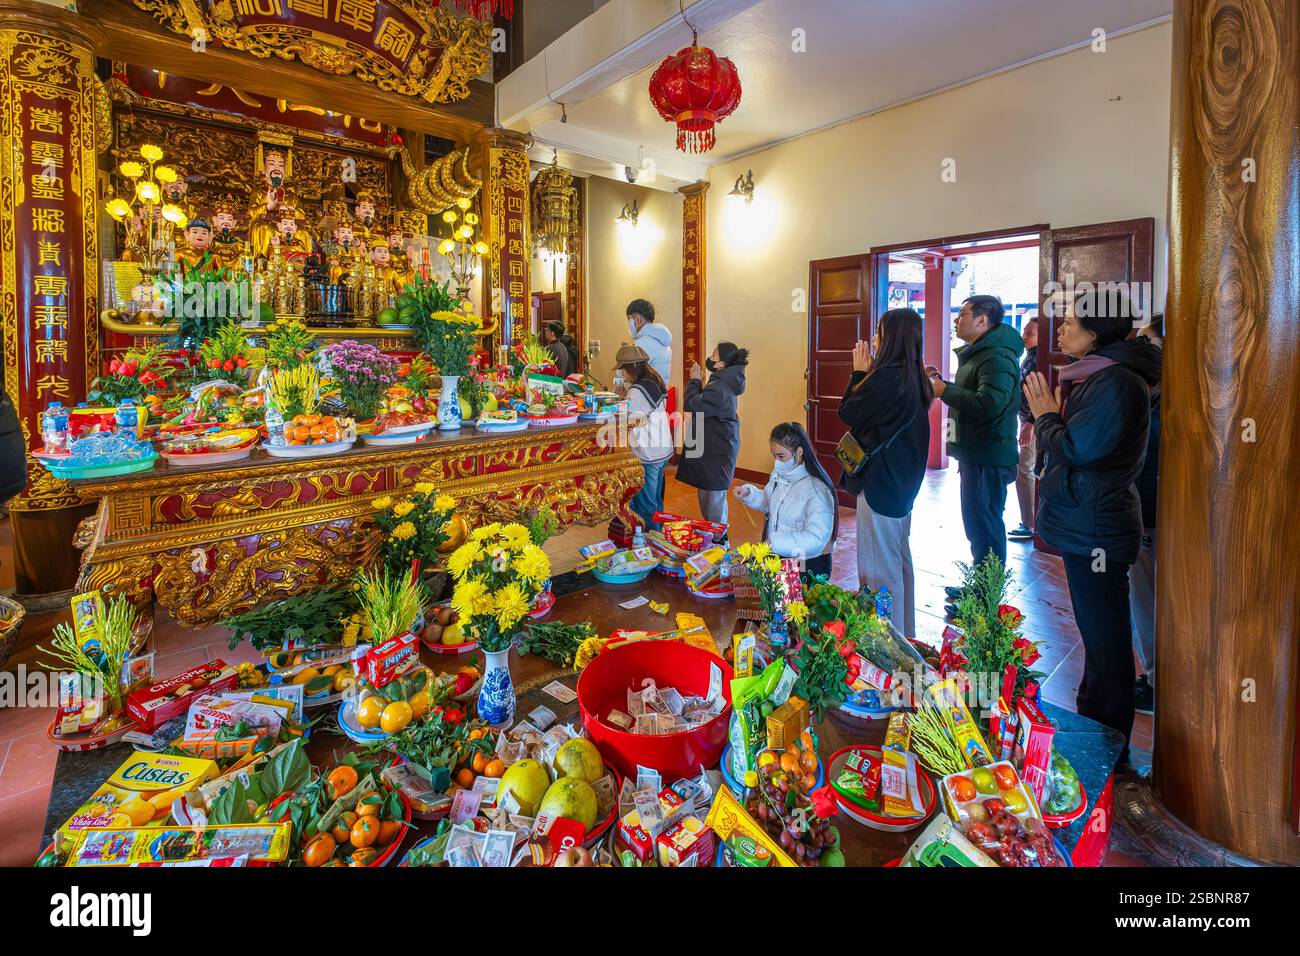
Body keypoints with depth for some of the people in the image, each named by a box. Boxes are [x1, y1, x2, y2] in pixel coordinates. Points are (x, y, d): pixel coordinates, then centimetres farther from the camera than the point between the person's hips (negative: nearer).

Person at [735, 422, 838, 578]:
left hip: (807, 565, -7)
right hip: (776, 556, 7)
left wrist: (775, 542, -33)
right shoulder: (779, 474, 3)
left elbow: (816, 539, -28)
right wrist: (749, 493, 2)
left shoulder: (817, 490, -21)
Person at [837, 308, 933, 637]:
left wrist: (859, 373, -3)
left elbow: (848, 413, -12)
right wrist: (867, 374, 6)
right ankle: (904, 634, 34)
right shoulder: (914, 378, 7)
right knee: (899, 558, 20)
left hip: (880, 483, -10)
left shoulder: (886, 378, -22)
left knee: (880, 567, 1)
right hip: (903, 480, 10)